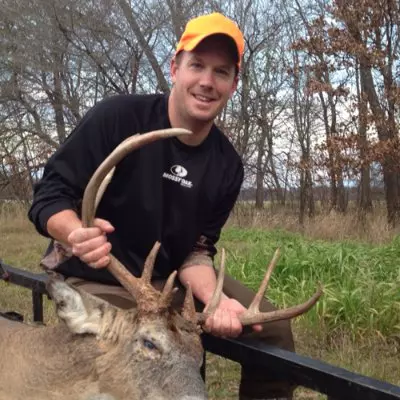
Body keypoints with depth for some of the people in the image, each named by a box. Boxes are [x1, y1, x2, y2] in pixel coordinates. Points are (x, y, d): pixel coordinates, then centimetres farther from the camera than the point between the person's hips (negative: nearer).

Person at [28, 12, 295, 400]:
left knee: (272, 327, -1)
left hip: (173, 281, 5)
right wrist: (77, 235, -40)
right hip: (97, 282, -4)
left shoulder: (226, 164, -4)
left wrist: (214, 298, -24)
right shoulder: (117, 117, -20)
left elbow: (196, 249, -3)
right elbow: (49, 195, -17)